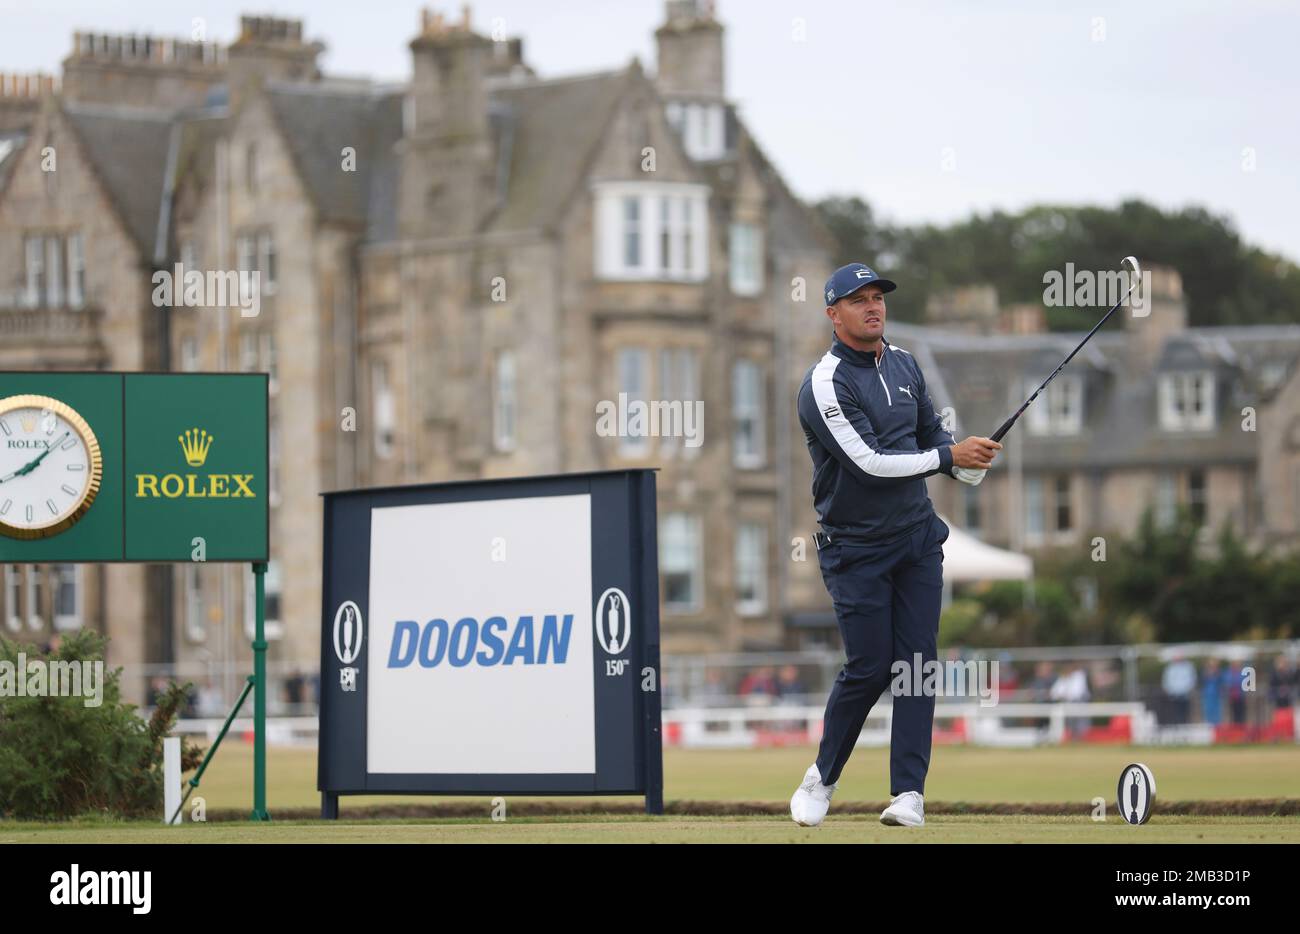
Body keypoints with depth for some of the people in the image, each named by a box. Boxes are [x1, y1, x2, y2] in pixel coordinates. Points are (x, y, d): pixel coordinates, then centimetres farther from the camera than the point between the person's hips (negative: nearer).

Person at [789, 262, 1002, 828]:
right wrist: (948, 456, -20)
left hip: (917, 536, 6)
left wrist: (972, 465, -4)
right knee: (869, 667, -6)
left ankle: (909, 792, -2)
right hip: (855, 548, -5)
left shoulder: (904, 366, 8)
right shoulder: (825, 384, -16)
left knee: (917, 659, -3)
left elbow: (933, 435, 17)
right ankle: (823, 776, 16)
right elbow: (869, 462, -23)